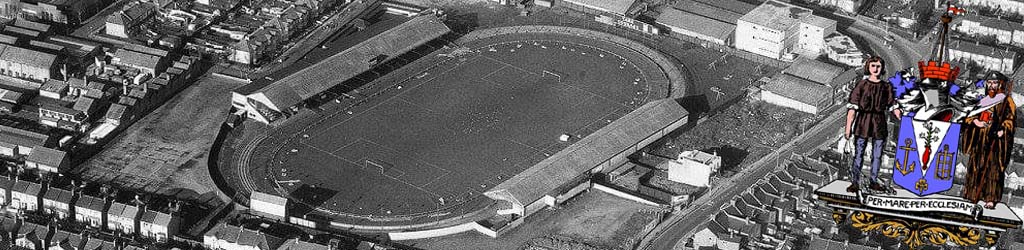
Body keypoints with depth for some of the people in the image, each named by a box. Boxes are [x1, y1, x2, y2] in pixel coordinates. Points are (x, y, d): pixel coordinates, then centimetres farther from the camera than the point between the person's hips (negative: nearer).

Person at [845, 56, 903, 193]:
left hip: (879, 122, 2)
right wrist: (848, 127, -7)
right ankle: (855, 182, 2)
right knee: (858, 154, -2)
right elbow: (852, 107, -2)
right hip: (863, 121, -2)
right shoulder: (862, 85, 0)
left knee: (877, 155, 7)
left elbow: (893, 106, 9)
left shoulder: (886, 86, 7)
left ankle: (874, 181, 18)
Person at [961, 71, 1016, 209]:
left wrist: (1002, 130, -22)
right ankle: (973, 196, 9)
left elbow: (1010, 119, -5)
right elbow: (970, 116, 17)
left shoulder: (1006, 101, 4)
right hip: (980, 140, 5)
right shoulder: (983, 100, 18)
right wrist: (975, 121, -5)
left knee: (993, 168, -10)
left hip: (995, 139, -5)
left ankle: (991, 199, -14)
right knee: (976, 167, 4)